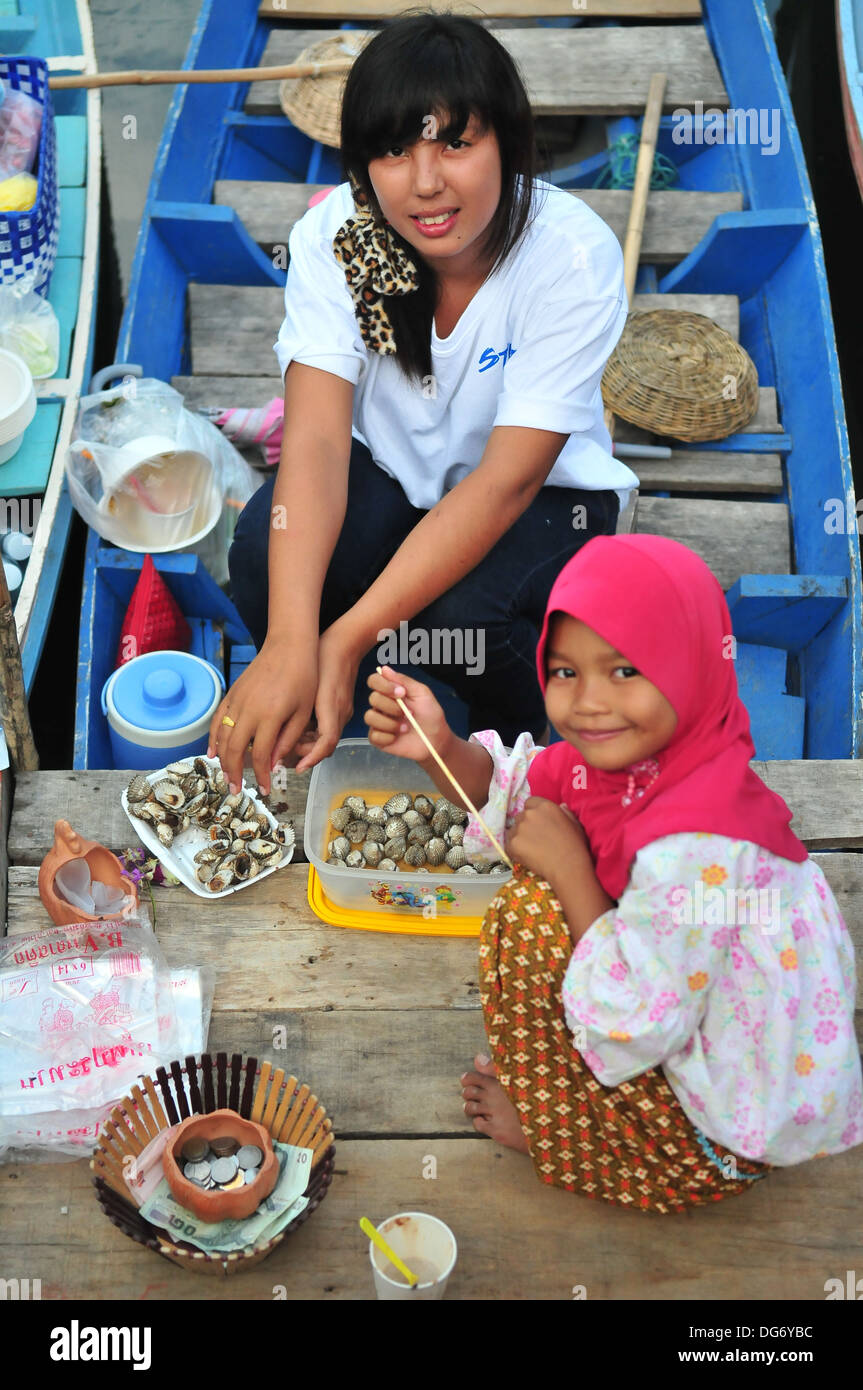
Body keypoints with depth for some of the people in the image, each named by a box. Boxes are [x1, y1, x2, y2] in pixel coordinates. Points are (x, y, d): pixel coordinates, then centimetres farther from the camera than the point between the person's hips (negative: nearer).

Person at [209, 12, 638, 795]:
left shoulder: (574, 255, -26)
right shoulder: (333, 235, -18)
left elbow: (507, 480, -30)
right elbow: (316, 436, -29)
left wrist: (345, 640, -38)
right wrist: (290, 644, -44)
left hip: (541, 493, -1)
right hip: (392, 474, 2)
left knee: (462, 614, -33)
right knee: (266, 547, -28)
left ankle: (520, 735, 4)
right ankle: (298, 727, 4)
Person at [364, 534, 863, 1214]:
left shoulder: (696, 850, -36)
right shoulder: (629, 755, -11)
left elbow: (634, 1028, -29)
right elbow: (508, 789, 5)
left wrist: (566, 870, -24)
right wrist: (439, 747, -15)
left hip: (732, 1131, -9)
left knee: (530, 920, -18)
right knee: (544, 891, 11)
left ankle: (553, 1125, 7)